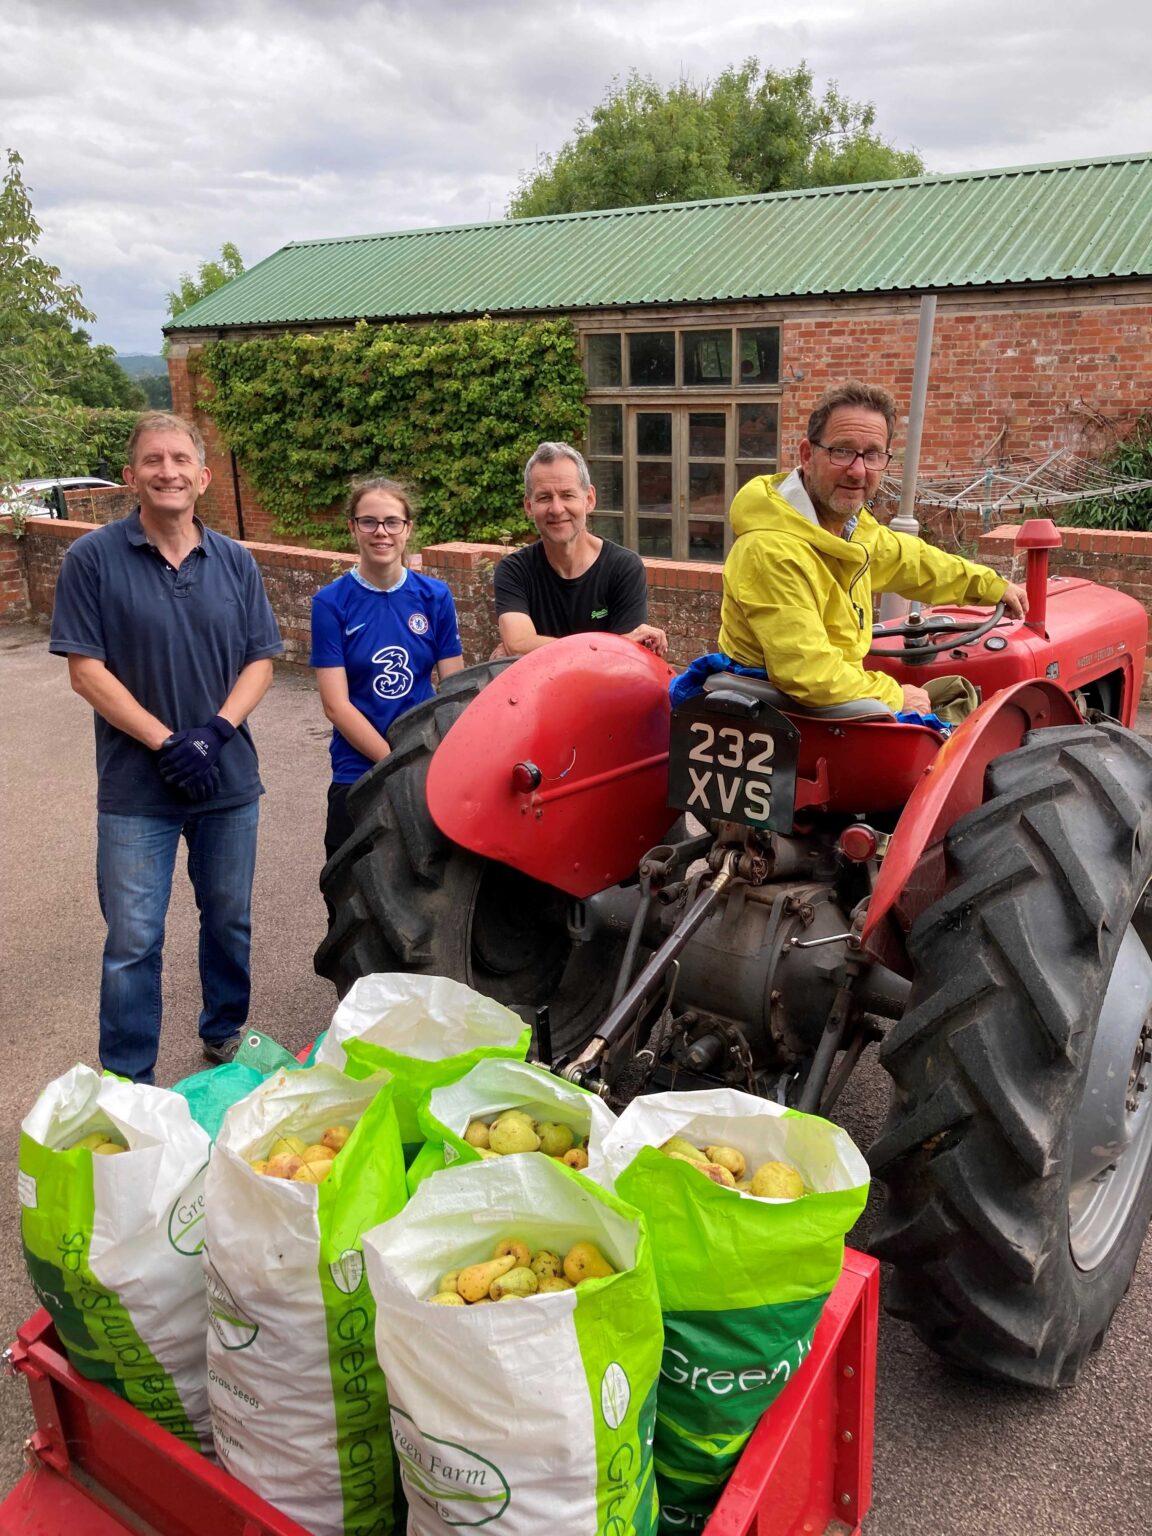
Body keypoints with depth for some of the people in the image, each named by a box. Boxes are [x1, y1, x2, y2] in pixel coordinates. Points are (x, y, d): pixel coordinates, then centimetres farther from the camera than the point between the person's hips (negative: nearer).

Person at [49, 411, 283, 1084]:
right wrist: (165, 741, -16)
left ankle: (225, 1036, 38)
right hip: (136, 786, -3)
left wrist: (215, 730, -14)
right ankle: (128, 1081, 20)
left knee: (230, 920, 16)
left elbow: (261, 661, 2)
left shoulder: (236, 562, 3)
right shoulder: (93, 559, -6)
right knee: (134, 940, 3)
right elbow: (86, 670, -9)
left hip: (230, 779, 3)